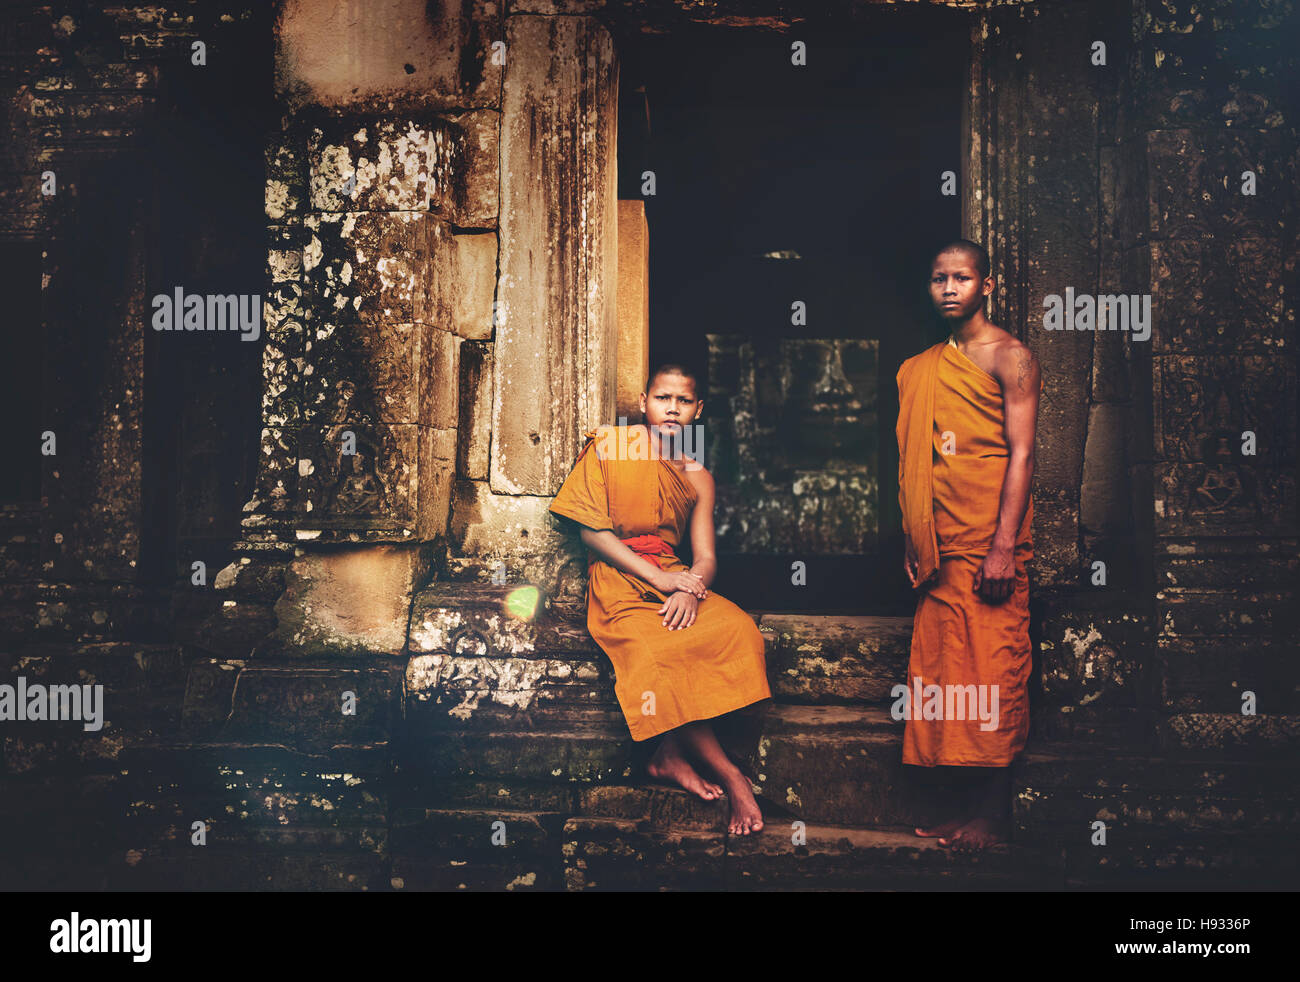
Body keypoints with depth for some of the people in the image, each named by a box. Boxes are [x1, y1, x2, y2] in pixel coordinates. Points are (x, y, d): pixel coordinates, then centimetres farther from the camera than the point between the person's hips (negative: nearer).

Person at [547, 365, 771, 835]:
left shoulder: (698, 478, 15)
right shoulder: (609, 447, 3)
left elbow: (706, 557, 7)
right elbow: (592, 531, -5)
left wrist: (689, 591, -18)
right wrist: (657, 577, -14)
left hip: (673, 578, 4)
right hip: (618, 582, -4)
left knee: (736, 629, -27)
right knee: (657, 653, -34)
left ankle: (671, 755, -20)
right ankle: (728, 774, -22)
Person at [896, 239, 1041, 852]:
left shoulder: (1009, 357, -2)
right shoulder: (921, 369, 17)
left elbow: (1021, 455, -9)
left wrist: (1003, 546, -16)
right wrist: (912, 542, 14)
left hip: (989, 543, -6)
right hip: (940, 547, 7)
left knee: (992, 670, -5)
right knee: (941, 669, 5)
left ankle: (992, 815, 1)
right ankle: (960, 806, 12)